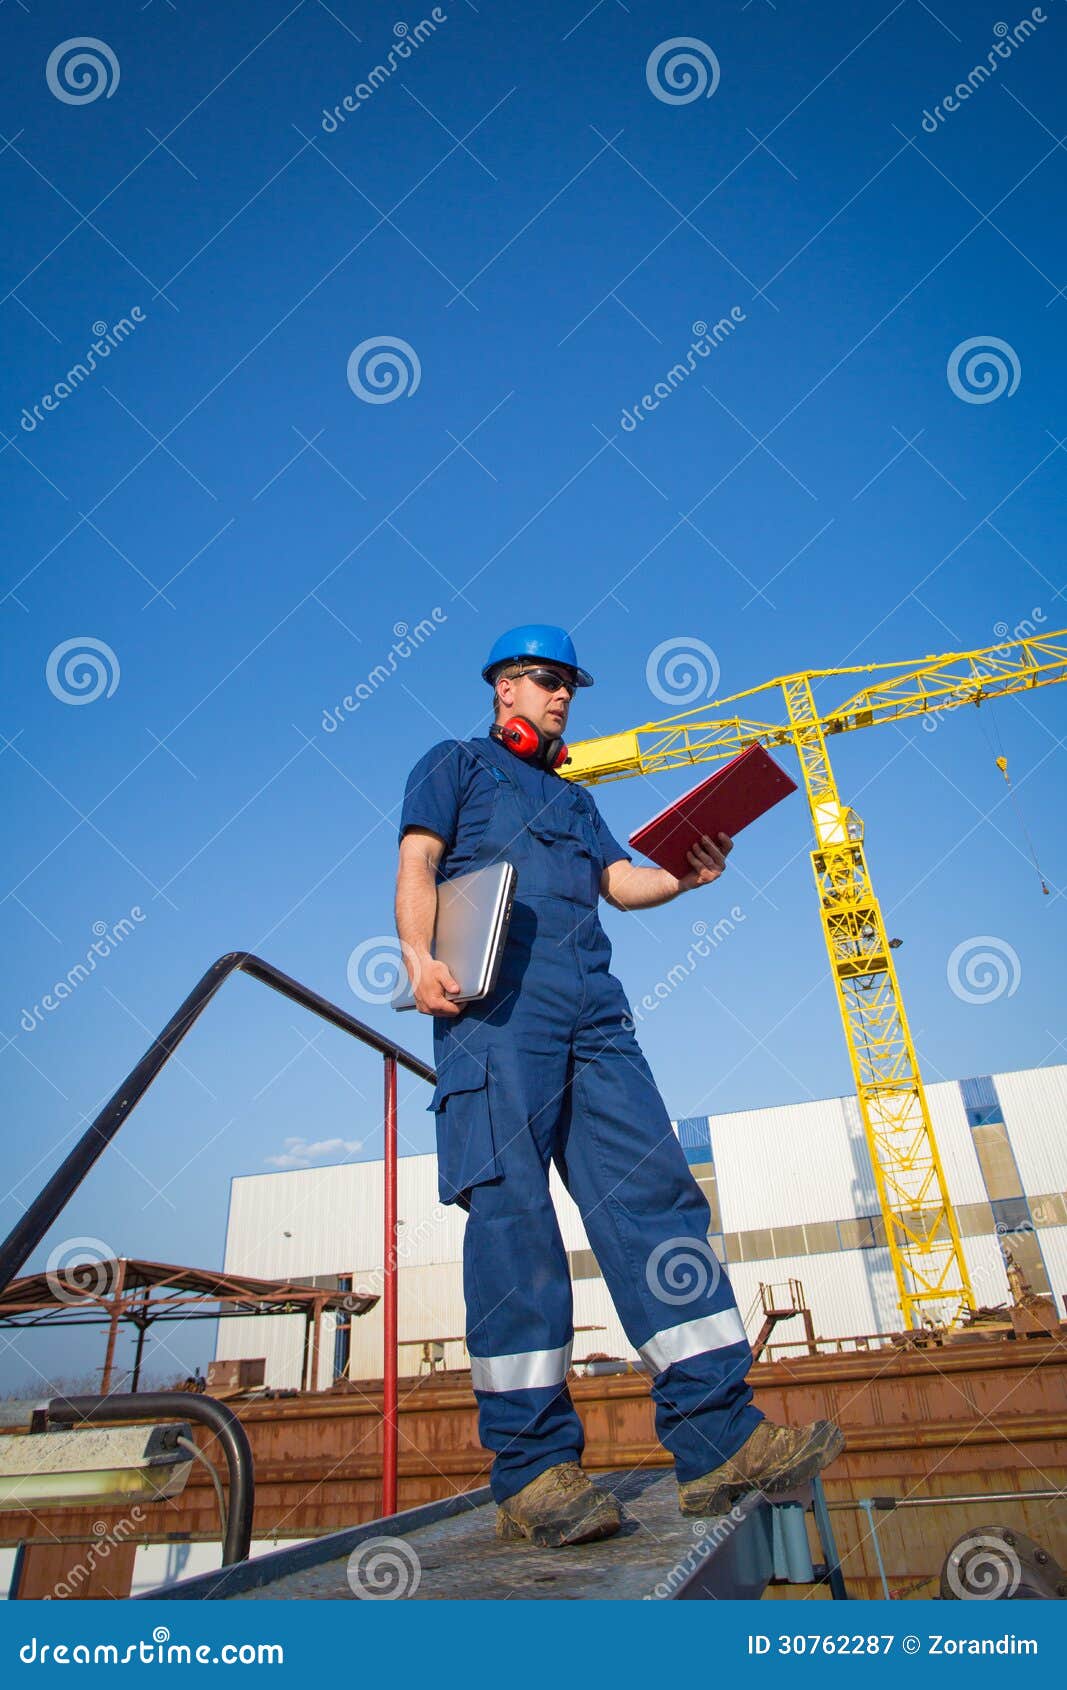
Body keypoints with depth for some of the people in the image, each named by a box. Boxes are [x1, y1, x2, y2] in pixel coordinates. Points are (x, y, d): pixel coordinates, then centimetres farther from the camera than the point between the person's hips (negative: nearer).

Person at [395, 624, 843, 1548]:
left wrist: (686, 876, 3)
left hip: (593, 1009, 6)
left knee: (655, 1192, -6)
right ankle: (531, 1468, -8)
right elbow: (418, 862, 4)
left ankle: (719, 1438, -5)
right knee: (512, 1211, -12)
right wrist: (421, 957, -13)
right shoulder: (456, 764, 19)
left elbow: (620, 879, 23)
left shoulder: (575, 798, 35)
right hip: (494, 995, -5)